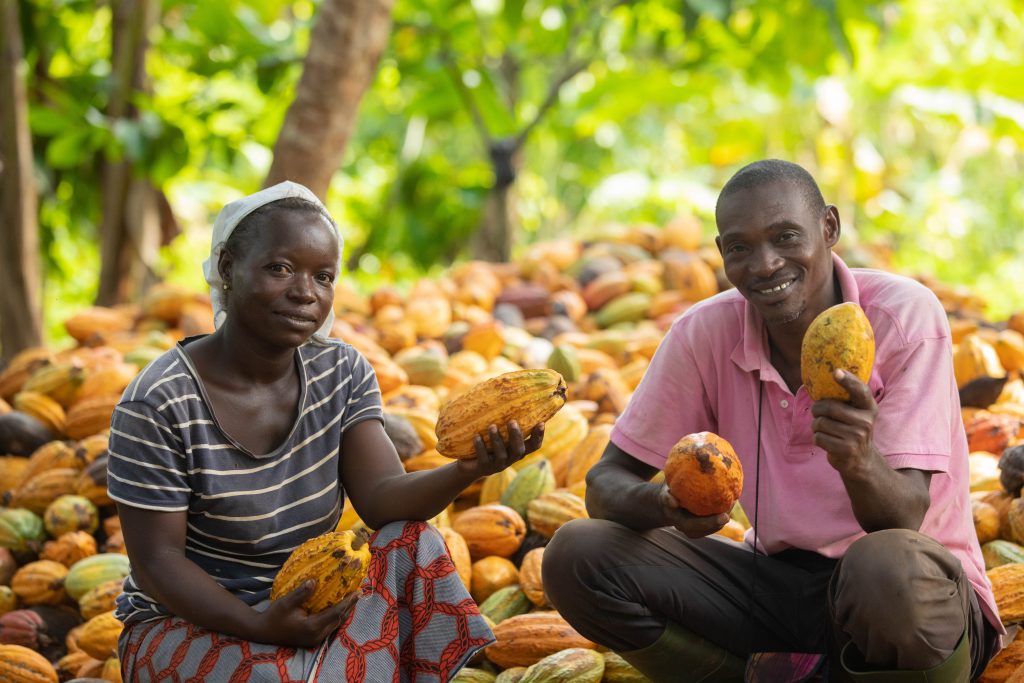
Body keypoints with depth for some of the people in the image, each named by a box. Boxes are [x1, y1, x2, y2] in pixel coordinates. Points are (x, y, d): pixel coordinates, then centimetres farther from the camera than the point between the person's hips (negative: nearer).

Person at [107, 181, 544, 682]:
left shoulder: (342, 373, -1)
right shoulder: (157, 406, -18)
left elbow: (380, 496, -14)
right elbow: (156, 560, -18)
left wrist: (467, 470, -36)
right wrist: (261, 626, -34)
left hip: (306, 603, 5)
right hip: (187, 619, -5)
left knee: (412, 545, -22)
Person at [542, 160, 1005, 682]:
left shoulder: (904, 316, -15)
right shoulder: (704, 333, -5)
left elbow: (905, 522, -21)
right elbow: (605, 483, -5)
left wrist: (859, 461, -45)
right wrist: (665, 505, -28)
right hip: (778, 577, 4)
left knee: (892, 569, -40)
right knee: (577, 555, -14)